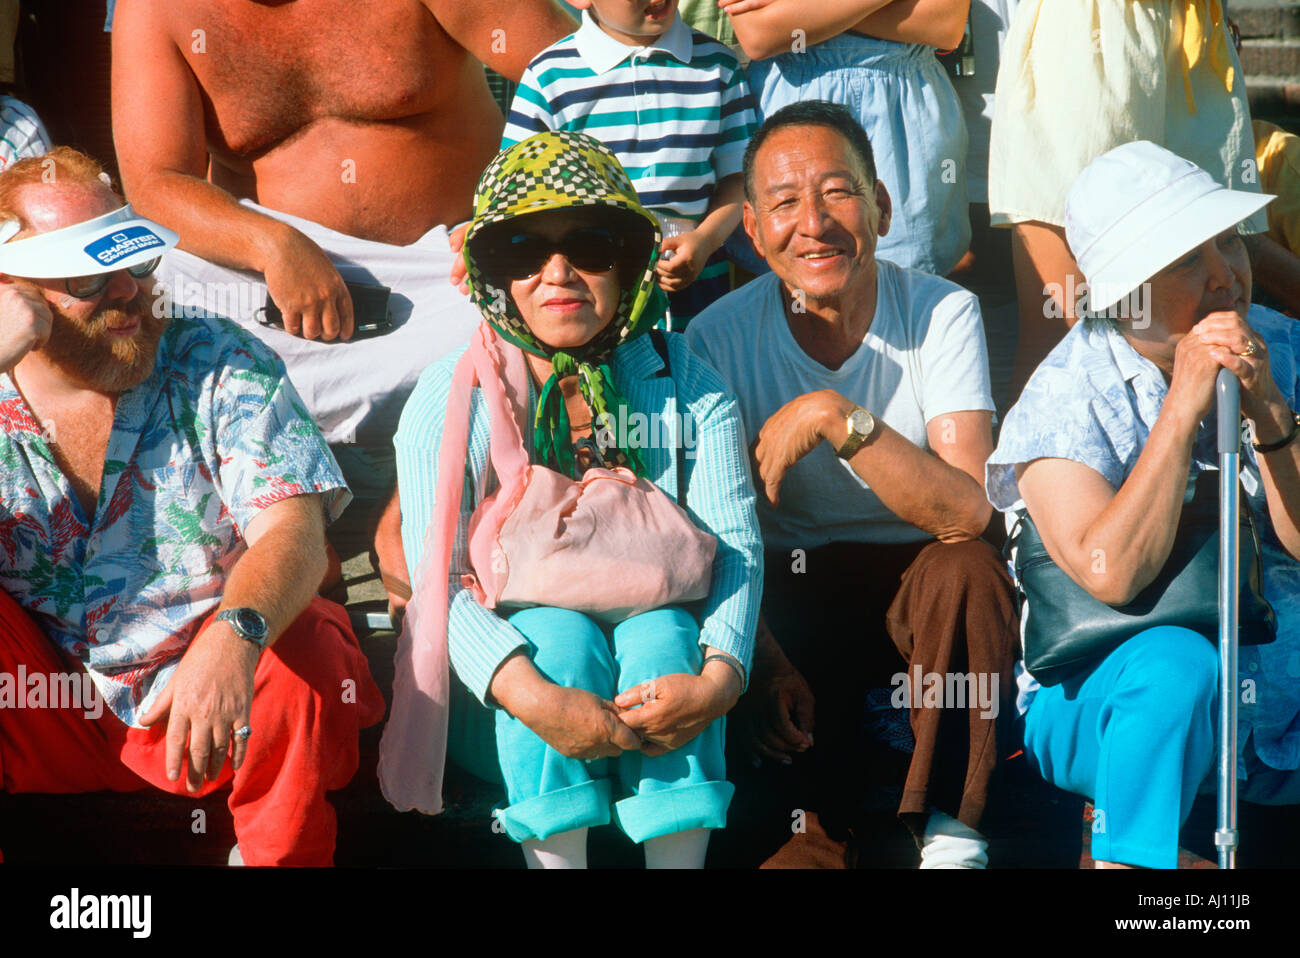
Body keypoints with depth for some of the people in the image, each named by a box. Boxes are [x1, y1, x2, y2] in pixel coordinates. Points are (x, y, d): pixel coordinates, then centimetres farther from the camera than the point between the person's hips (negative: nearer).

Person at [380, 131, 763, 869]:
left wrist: (719, 678, -29)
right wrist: (535, 699, -31)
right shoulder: (452, 397, -2)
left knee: (661, 630, -29)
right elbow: (437, 577, -14)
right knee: (561, 630, -30)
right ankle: (555, 855, -31)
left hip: (654, 668, 1)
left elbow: (736, 546, -8)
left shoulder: (688, 388, 4)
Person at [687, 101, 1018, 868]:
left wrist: (837, 416, -33)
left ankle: (952, 835, -22)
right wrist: (762, 656, -28)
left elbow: (969, 511, -23)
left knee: (966, 569, -33)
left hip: (921, 590, 1)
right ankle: (823, 830, -7)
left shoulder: (942, 314, -12)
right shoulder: (720, 338, -9)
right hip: (792, 593, 0)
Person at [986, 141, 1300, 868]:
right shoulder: (1065, 397, -12)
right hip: (1104, 698, -4)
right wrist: (1182, 408, -25)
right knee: (1176, 662, -36)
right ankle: (1129, 861, -21)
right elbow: (1111, 574, -26)